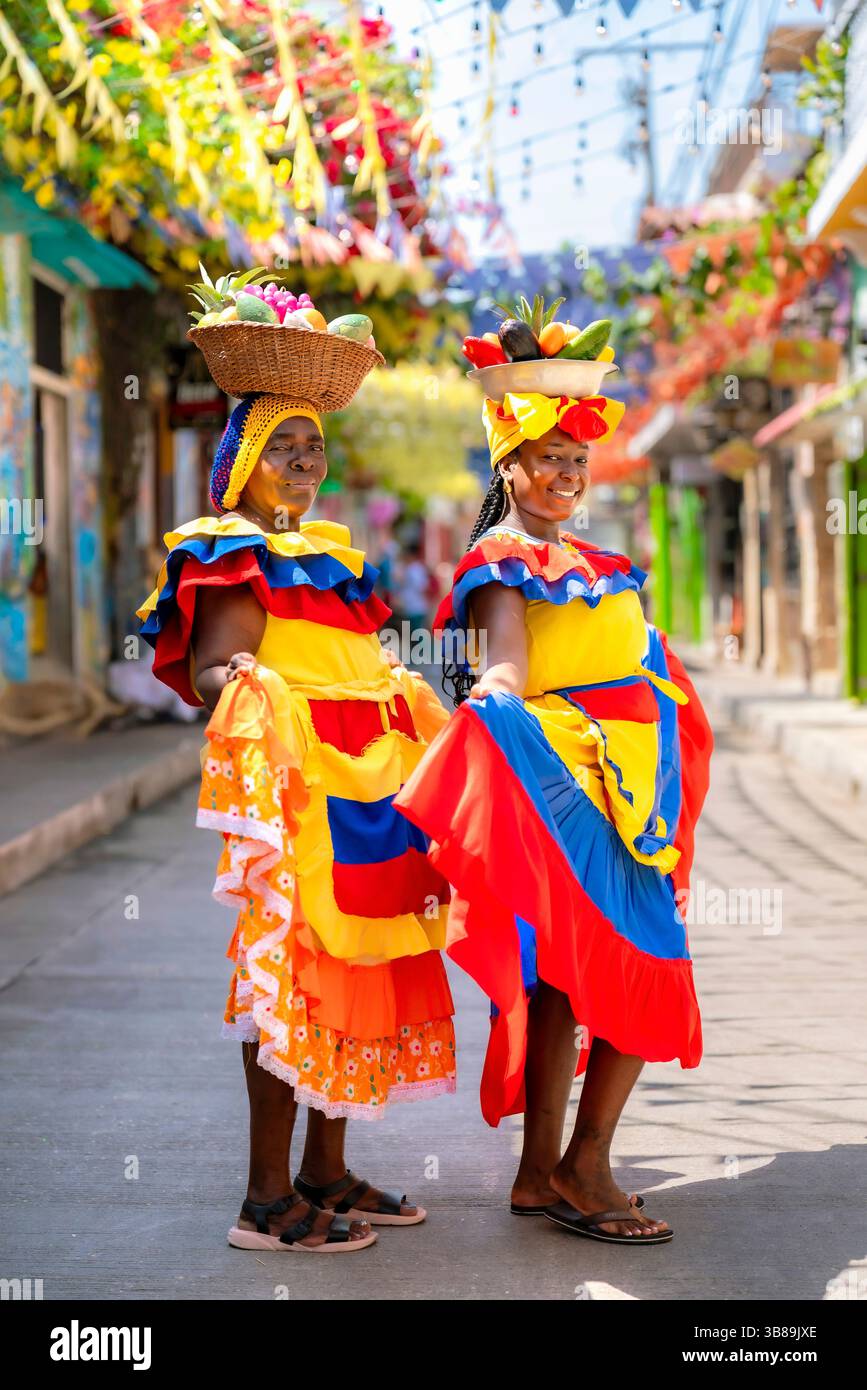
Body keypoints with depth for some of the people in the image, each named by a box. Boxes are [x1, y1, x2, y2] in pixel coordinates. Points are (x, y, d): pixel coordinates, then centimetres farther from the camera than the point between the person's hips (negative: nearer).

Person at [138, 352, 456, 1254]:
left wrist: (421, 720, 29)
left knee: (362, 968, 10)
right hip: (296, 783, -9)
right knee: (294, 973, -9)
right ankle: (267, 1198, -3)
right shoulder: (231, 553, -4)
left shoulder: (329, 551, 22)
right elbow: (212, 671, -17)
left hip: (367, 781, 9)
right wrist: (245, 689, -37)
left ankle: (326, 1170, 21)